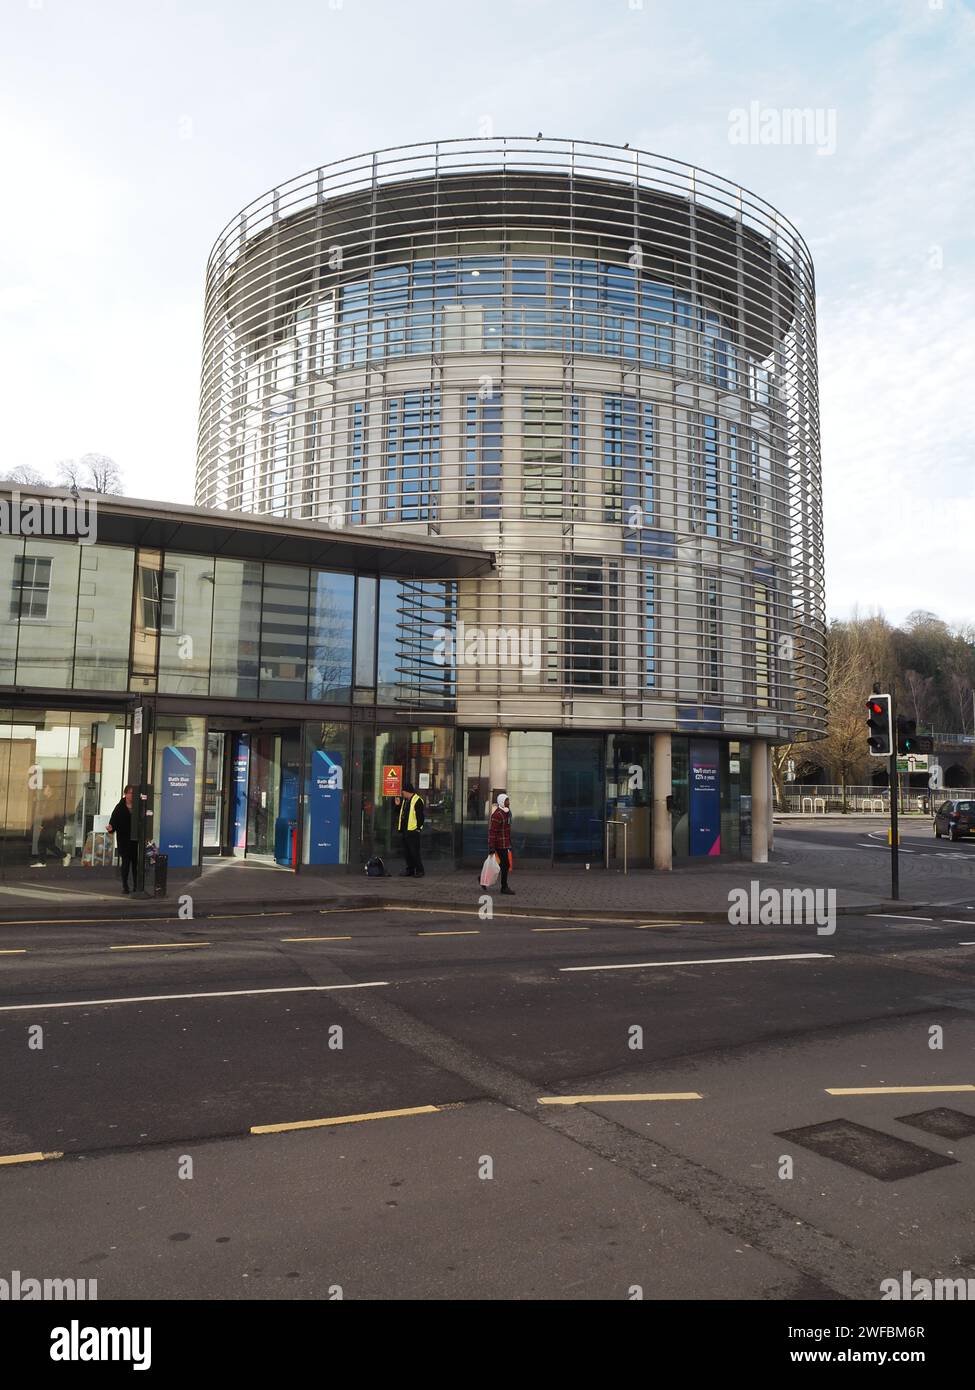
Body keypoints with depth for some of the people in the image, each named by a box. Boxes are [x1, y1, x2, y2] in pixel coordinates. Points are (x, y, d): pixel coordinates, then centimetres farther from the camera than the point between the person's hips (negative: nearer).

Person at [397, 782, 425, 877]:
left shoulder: (417, 801, -10)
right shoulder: (405, 801, 18)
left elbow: (420, 816, -13)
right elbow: (402, 813, 27)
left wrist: (418, 827, -16)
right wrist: (398, 805, 13)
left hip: (413, 831, -9)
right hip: (405, 830, 9)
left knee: (414, 851, -6)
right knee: (406, 852, 12)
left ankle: (419, 871, 1)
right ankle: (410, 870, 19)